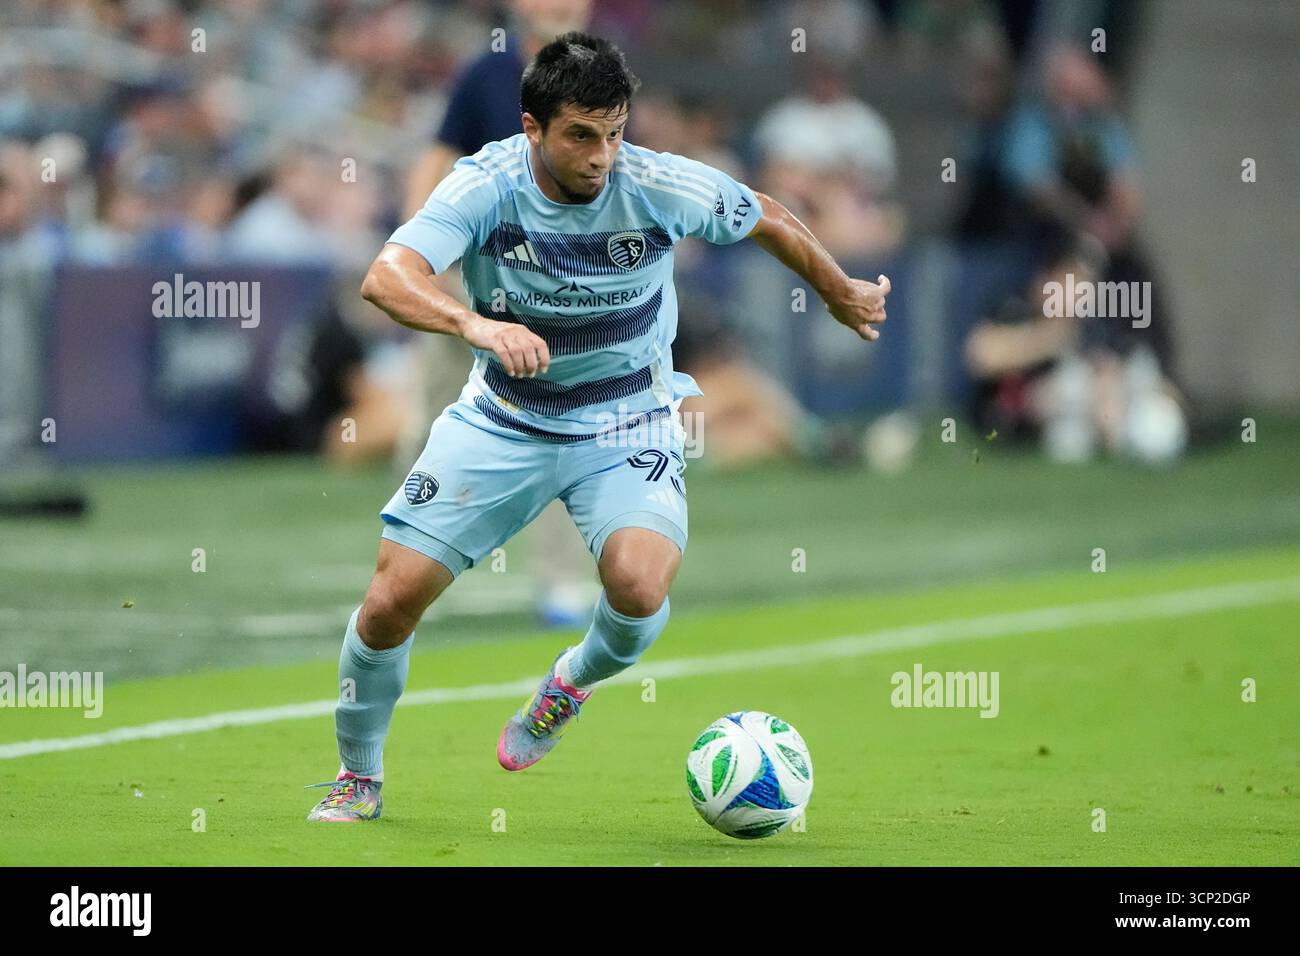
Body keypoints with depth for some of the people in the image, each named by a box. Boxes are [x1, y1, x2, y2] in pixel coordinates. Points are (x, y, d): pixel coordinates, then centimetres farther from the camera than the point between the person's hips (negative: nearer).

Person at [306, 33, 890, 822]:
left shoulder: (660, 186, -19)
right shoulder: (486, 185, -22)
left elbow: (769, 221, 1)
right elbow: (387, 278, -36)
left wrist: (844, 296, 16)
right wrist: (475, 324, -55)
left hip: (626, 424, -1)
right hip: (503, 421, 1)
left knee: (640, 587, -28)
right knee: (392, 600, -6)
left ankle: (575, 681, 8)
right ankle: (359, 777, 22)